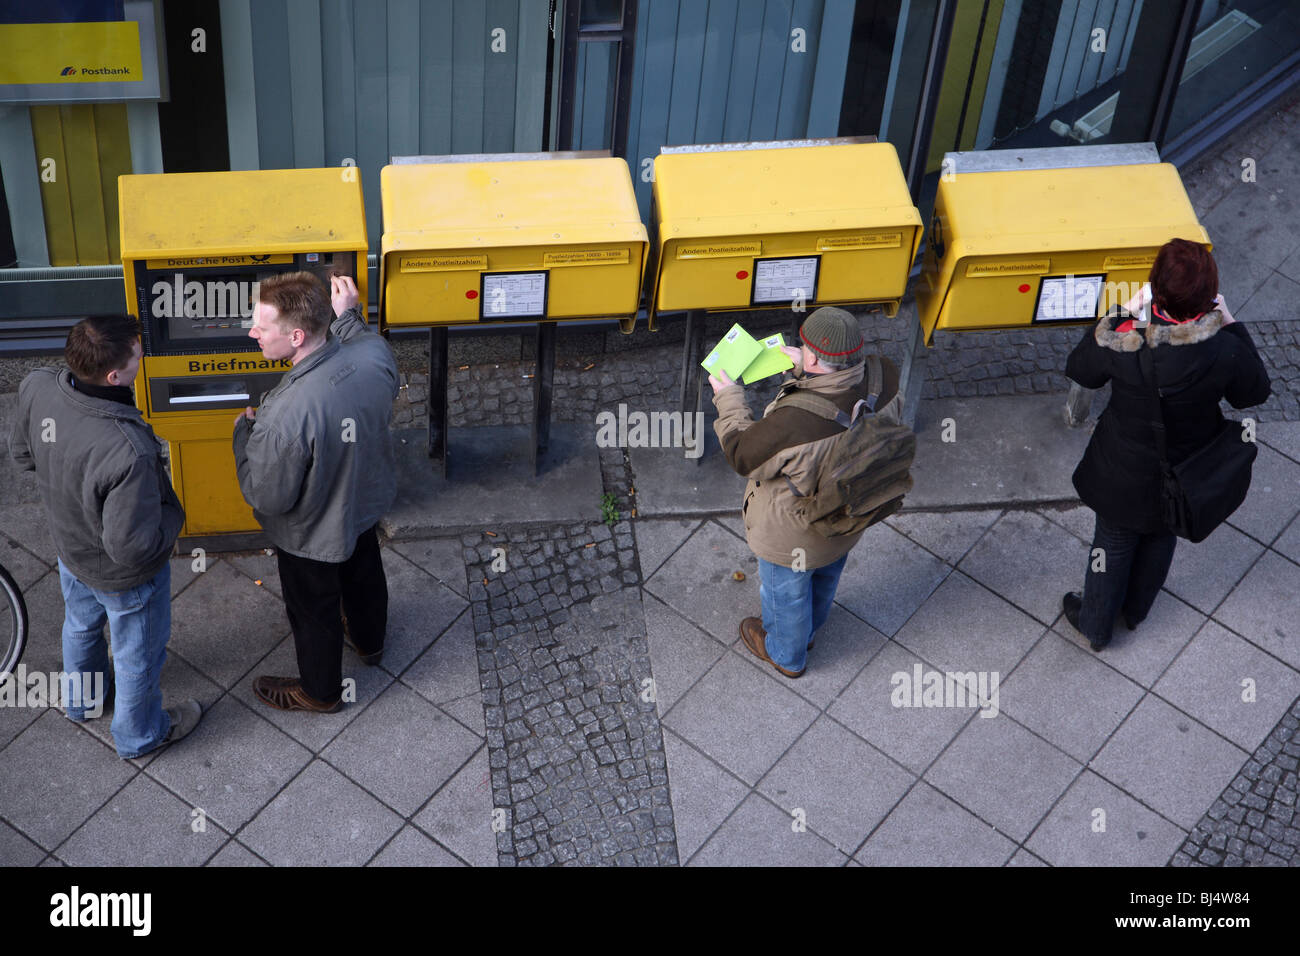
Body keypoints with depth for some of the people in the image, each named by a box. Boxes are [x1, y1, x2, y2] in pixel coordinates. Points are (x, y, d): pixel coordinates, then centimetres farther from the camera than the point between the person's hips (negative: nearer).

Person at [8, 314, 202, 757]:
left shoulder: (37, 388, -26)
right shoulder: (128, 454, -46)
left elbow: (23, 453, -4)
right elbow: (133, 548, -35)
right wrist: (173, 514, -18)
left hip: (69, 545, 7)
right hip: (122, 575, -6)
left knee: (81, 625, 35)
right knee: (138, 654, 23)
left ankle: (82, 699, 63)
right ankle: (139, 734, 50)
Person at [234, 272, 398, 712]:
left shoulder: (287, 416, -44)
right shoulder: (375, 354, -27)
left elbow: (268, 497, -28)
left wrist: (244, 433, -14)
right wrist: (348, 315, 6)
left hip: (313, 535, -6)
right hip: (366, 502, 6)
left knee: (313, 610, 23)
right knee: (364, 575, 34)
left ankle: (319, 691, 50)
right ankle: (369, 641, 64)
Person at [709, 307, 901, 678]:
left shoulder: (792, 423, -45)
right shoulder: (882, 381, -27)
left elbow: (742, 455, -23)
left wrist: (728, 398, -11)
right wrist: (805, 368, 5)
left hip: (794, 540, -6)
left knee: (785, 591, 27)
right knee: (824, 578, 35)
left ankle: (785, 654, 56)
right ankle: (806, 630, 65)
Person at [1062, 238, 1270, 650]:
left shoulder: (1125, 343, -34)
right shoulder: (1226, 350, -30)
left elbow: (1079, 370, -11)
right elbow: (1254, 392, -7)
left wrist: (1119, 313, -10)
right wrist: (1231, 326, -7)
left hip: (1126, 477, -2)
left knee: (1114, 546, 25)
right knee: (1161, 541, 32)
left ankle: (1095, 624, 48)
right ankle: (1135, 611, 57)